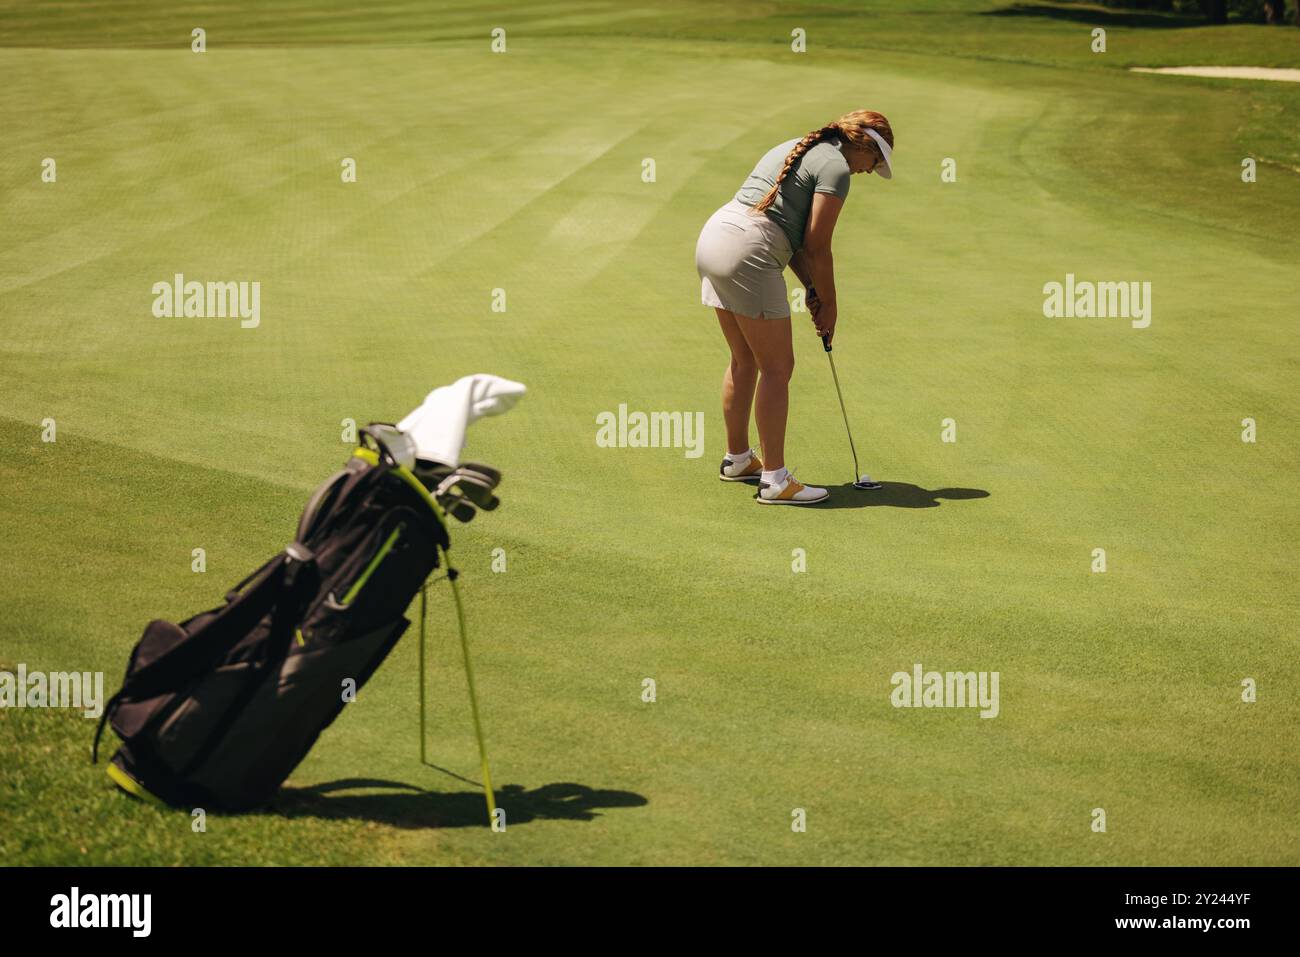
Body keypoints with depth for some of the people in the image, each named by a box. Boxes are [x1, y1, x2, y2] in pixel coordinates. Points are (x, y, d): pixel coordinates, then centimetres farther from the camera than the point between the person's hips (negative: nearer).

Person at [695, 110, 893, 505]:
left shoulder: (795, 148, 23)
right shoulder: (836, 167, -5)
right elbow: (817, 247, -8)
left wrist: (811, 287, 16)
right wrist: (828, 305, 4)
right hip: (748, 255, -10)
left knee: (745, 360, 22)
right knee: (777, 366, -2)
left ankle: (737, 459, 33)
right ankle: (774, 480, -1)